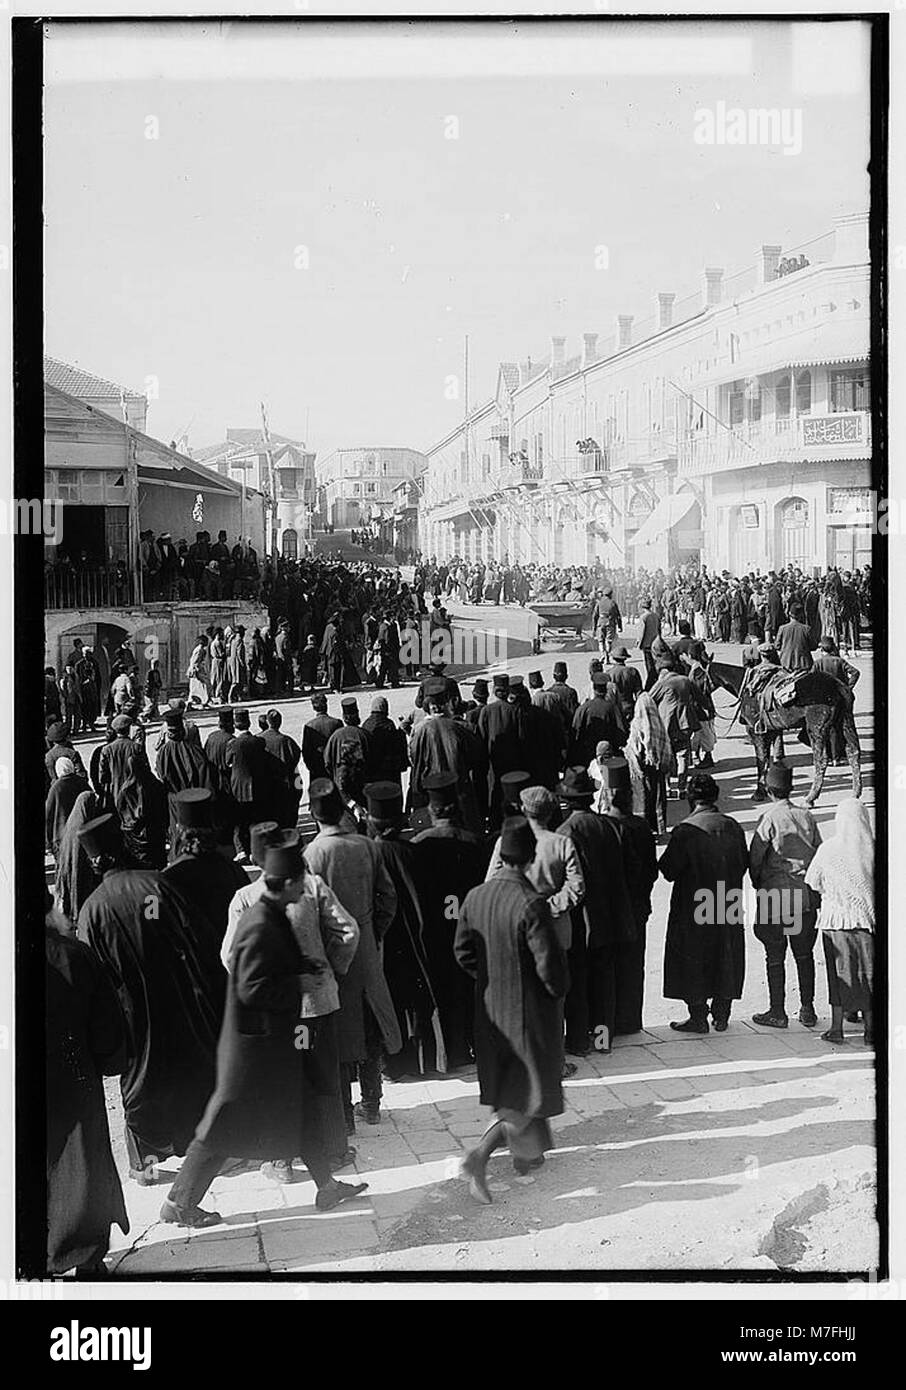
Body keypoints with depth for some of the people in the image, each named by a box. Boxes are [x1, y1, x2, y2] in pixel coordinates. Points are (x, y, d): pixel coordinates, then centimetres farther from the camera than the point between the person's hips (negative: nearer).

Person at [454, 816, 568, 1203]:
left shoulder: (475, 897, -5)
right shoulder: (531, 904, -25)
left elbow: (463, 952, 5)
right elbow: (549, 965, -23)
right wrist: (557, 990, -3)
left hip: (491, 1009, 7)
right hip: (529, 1012, -7)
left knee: (507, 1082, 24)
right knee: (528, 1091, 5)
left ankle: (526, 1153, 40)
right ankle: (480, 1155, -9)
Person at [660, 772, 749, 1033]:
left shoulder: (685, 830, -16)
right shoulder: (733, 826, 0)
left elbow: (668, 870, -14)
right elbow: (744, 864, 7)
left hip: (693, 908, -5)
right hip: (729, 908, 5)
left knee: (692, 962, 6)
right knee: (726, 960, 15)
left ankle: (698, 1016, 8)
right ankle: (721, 1015, 20)